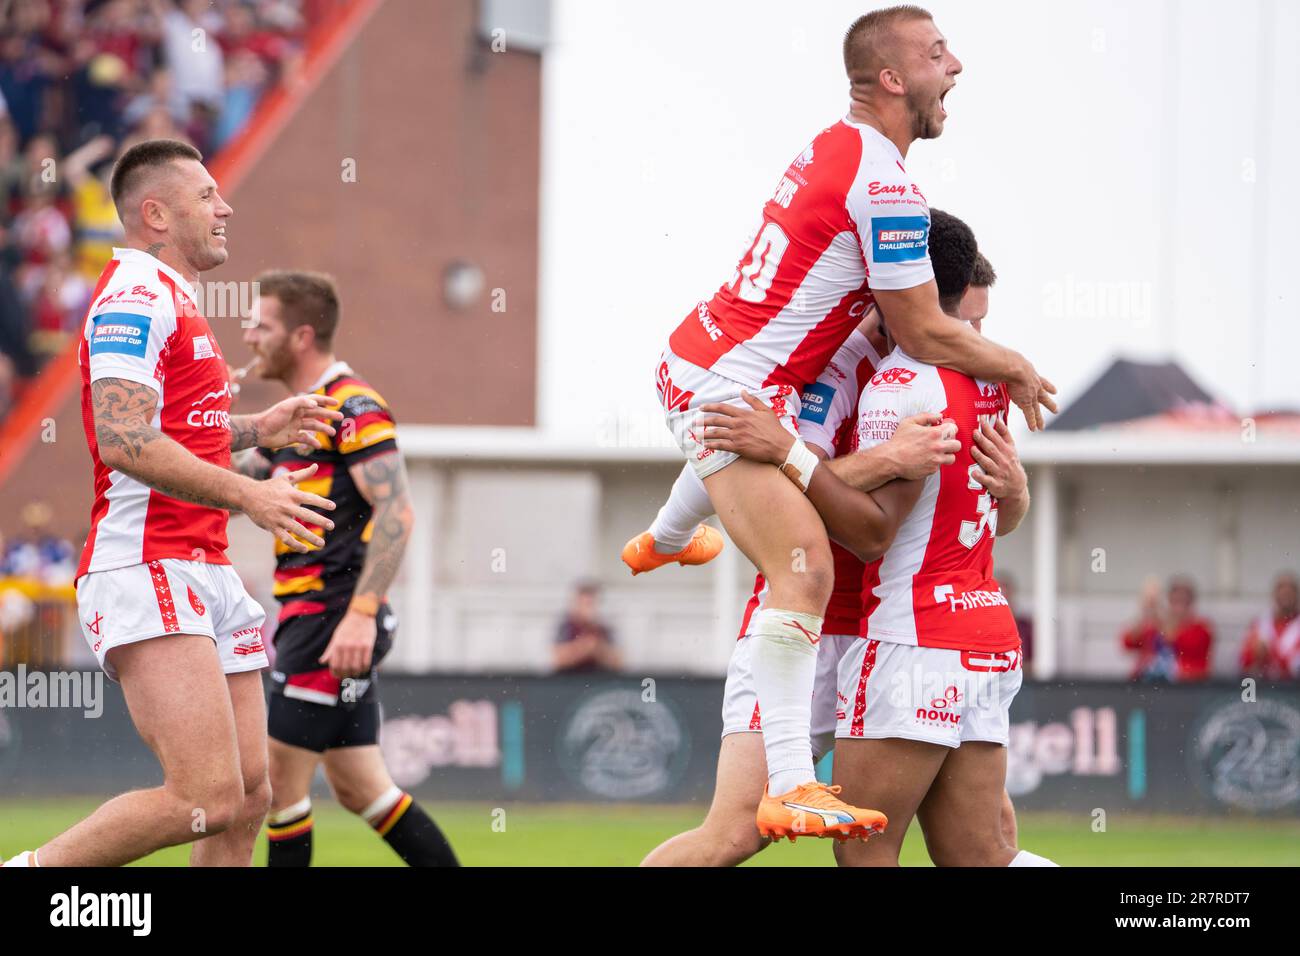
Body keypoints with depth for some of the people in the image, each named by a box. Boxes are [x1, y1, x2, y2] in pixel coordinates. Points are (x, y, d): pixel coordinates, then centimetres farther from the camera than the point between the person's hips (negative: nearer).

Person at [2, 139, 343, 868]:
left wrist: (256, 428, 22)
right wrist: (246, 495, -22)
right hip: (148, 571, -11)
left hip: (205, 575, 11)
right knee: (210, 798, -21)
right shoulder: (135, 296, -10)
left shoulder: (172, 298, 23)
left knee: (249, 795, 4)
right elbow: (124, 441, -22)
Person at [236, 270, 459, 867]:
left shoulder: (353, 408, -12)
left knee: (280, 779, -7)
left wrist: (360, 614, -27)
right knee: (358, 787, 10)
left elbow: (396, 512, -20)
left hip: (333, 618, -10)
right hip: (310, 617, 10)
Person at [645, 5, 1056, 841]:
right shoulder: (886, 186, -21)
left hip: (695, 359, 10)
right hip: (733, 392, -10)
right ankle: (791, 789, -33)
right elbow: (926, 336, -16)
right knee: (806, 573, -23)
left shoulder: (833, 147, 8)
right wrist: (1013, 368, 0)